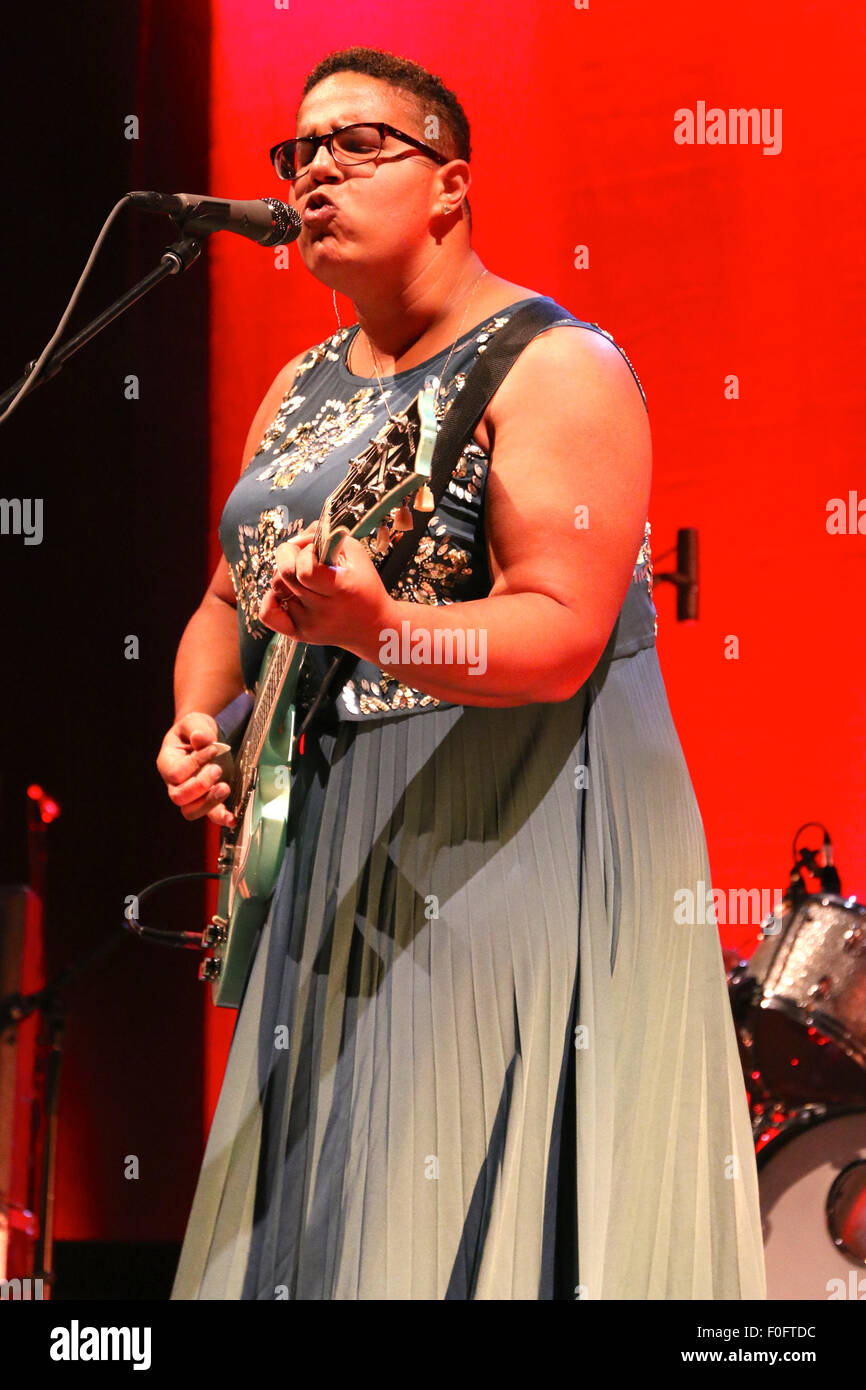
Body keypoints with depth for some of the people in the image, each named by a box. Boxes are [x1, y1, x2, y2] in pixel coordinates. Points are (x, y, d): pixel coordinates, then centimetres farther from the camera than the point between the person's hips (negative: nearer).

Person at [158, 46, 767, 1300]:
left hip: (522, 839, -7)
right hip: (333, 851, 8)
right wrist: (199, 725, 2)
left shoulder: (553, 367, -10)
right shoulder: (301, 393, 15)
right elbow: (229, 600, 22)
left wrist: (376, 632, -36)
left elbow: (562, 635, -21)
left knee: (489, 1194, -8)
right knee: (314, 1208, 10)